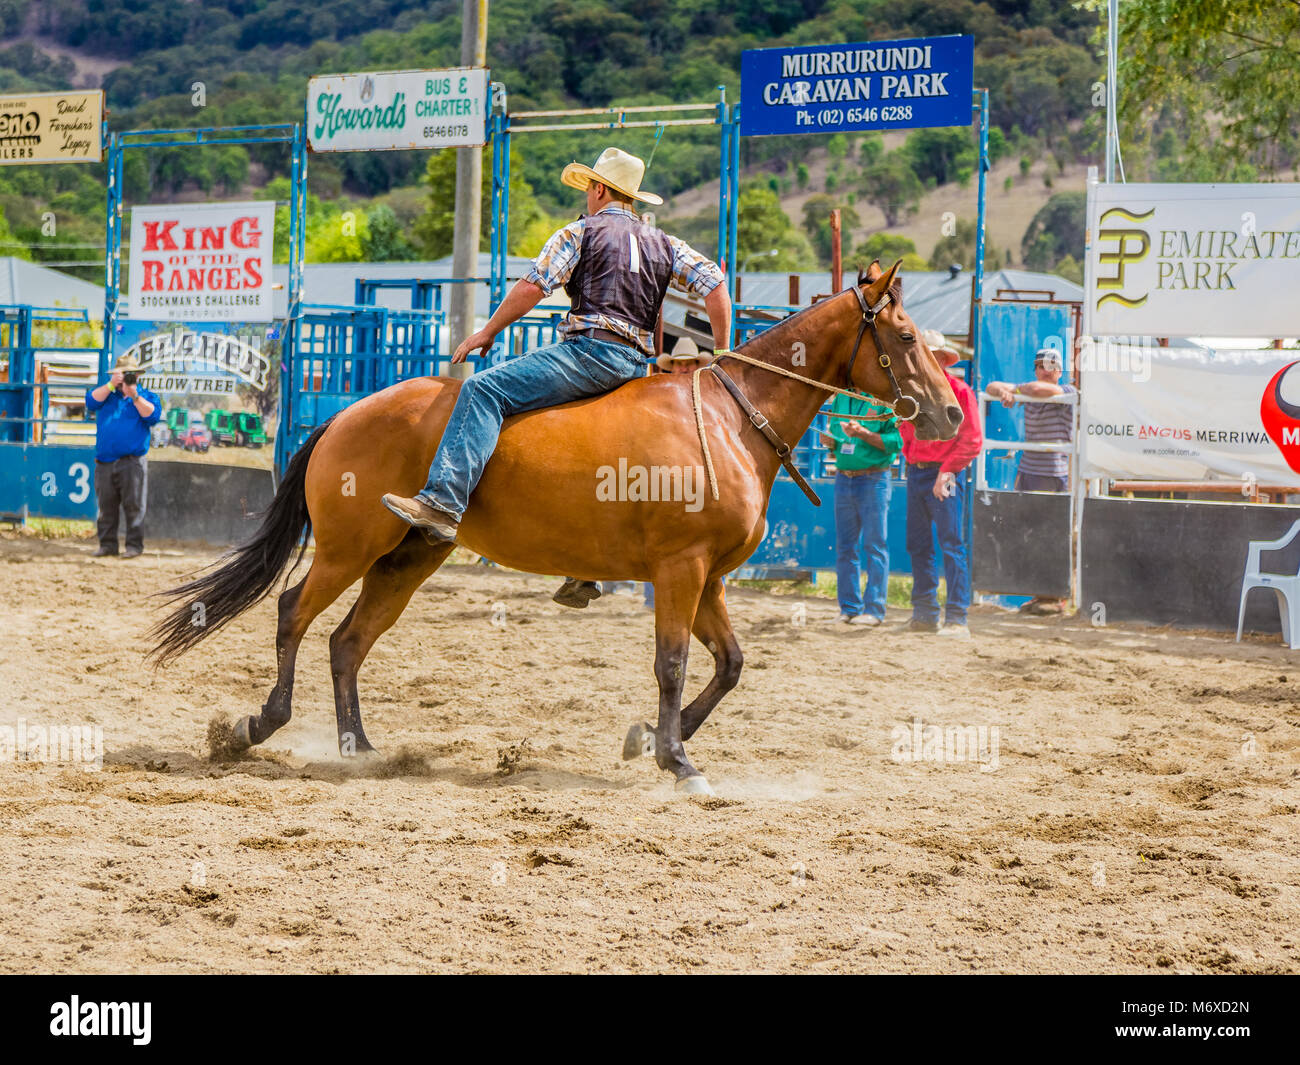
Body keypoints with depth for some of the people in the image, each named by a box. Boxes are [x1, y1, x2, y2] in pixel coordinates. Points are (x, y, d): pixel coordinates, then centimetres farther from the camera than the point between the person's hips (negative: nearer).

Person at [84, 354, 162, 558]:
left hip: (132, 462, -3)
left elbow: (152, 416, -8)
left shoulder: (146, 396, 10)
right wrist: (111, 385, -9)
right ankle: (107, 544, 10)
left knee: (133, 505, -6)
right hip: (105, 462, 3)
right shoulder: (107, 394, 18)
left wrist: (134, 396, -16)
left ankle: (134, 545, -3)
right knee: (106, 506, 5)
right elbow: (91, 402, -1)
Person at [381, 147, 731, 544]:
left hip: (593, 351, -8)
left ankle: (442, 504, -37)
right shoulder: (664, 244, 21)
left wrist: (488, 332, 7)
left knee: (483, 390, -17)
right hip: (638, 363, 8)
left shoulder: (582, 232, 4)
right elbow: (715, 286, 13)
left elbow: (532, 287, -4)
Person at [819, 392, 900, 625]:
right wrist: (830, 441, -2)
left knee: (875, 546, -3)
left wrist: (863, 434, -22)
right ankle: (849, 608, 13)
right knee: (845, 547, 7)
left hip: (873, 478, -6)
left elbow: (896, 441, -13)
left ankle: (874, 609, -1)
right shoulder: (841, 397, 12)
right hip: (843, 478, 6)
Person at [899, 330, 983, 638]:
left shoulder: (959, 391, -6)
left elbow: (971, 440, -9)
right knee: (918, 546, 8)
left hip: (945, 476, -7)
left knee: (952, 546, -10)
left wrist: (946, 471, -14)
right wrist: (909, 455, 10)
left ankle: (956, 619, -12)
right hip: (916, 473, 7)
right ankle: (924, 615, 14)